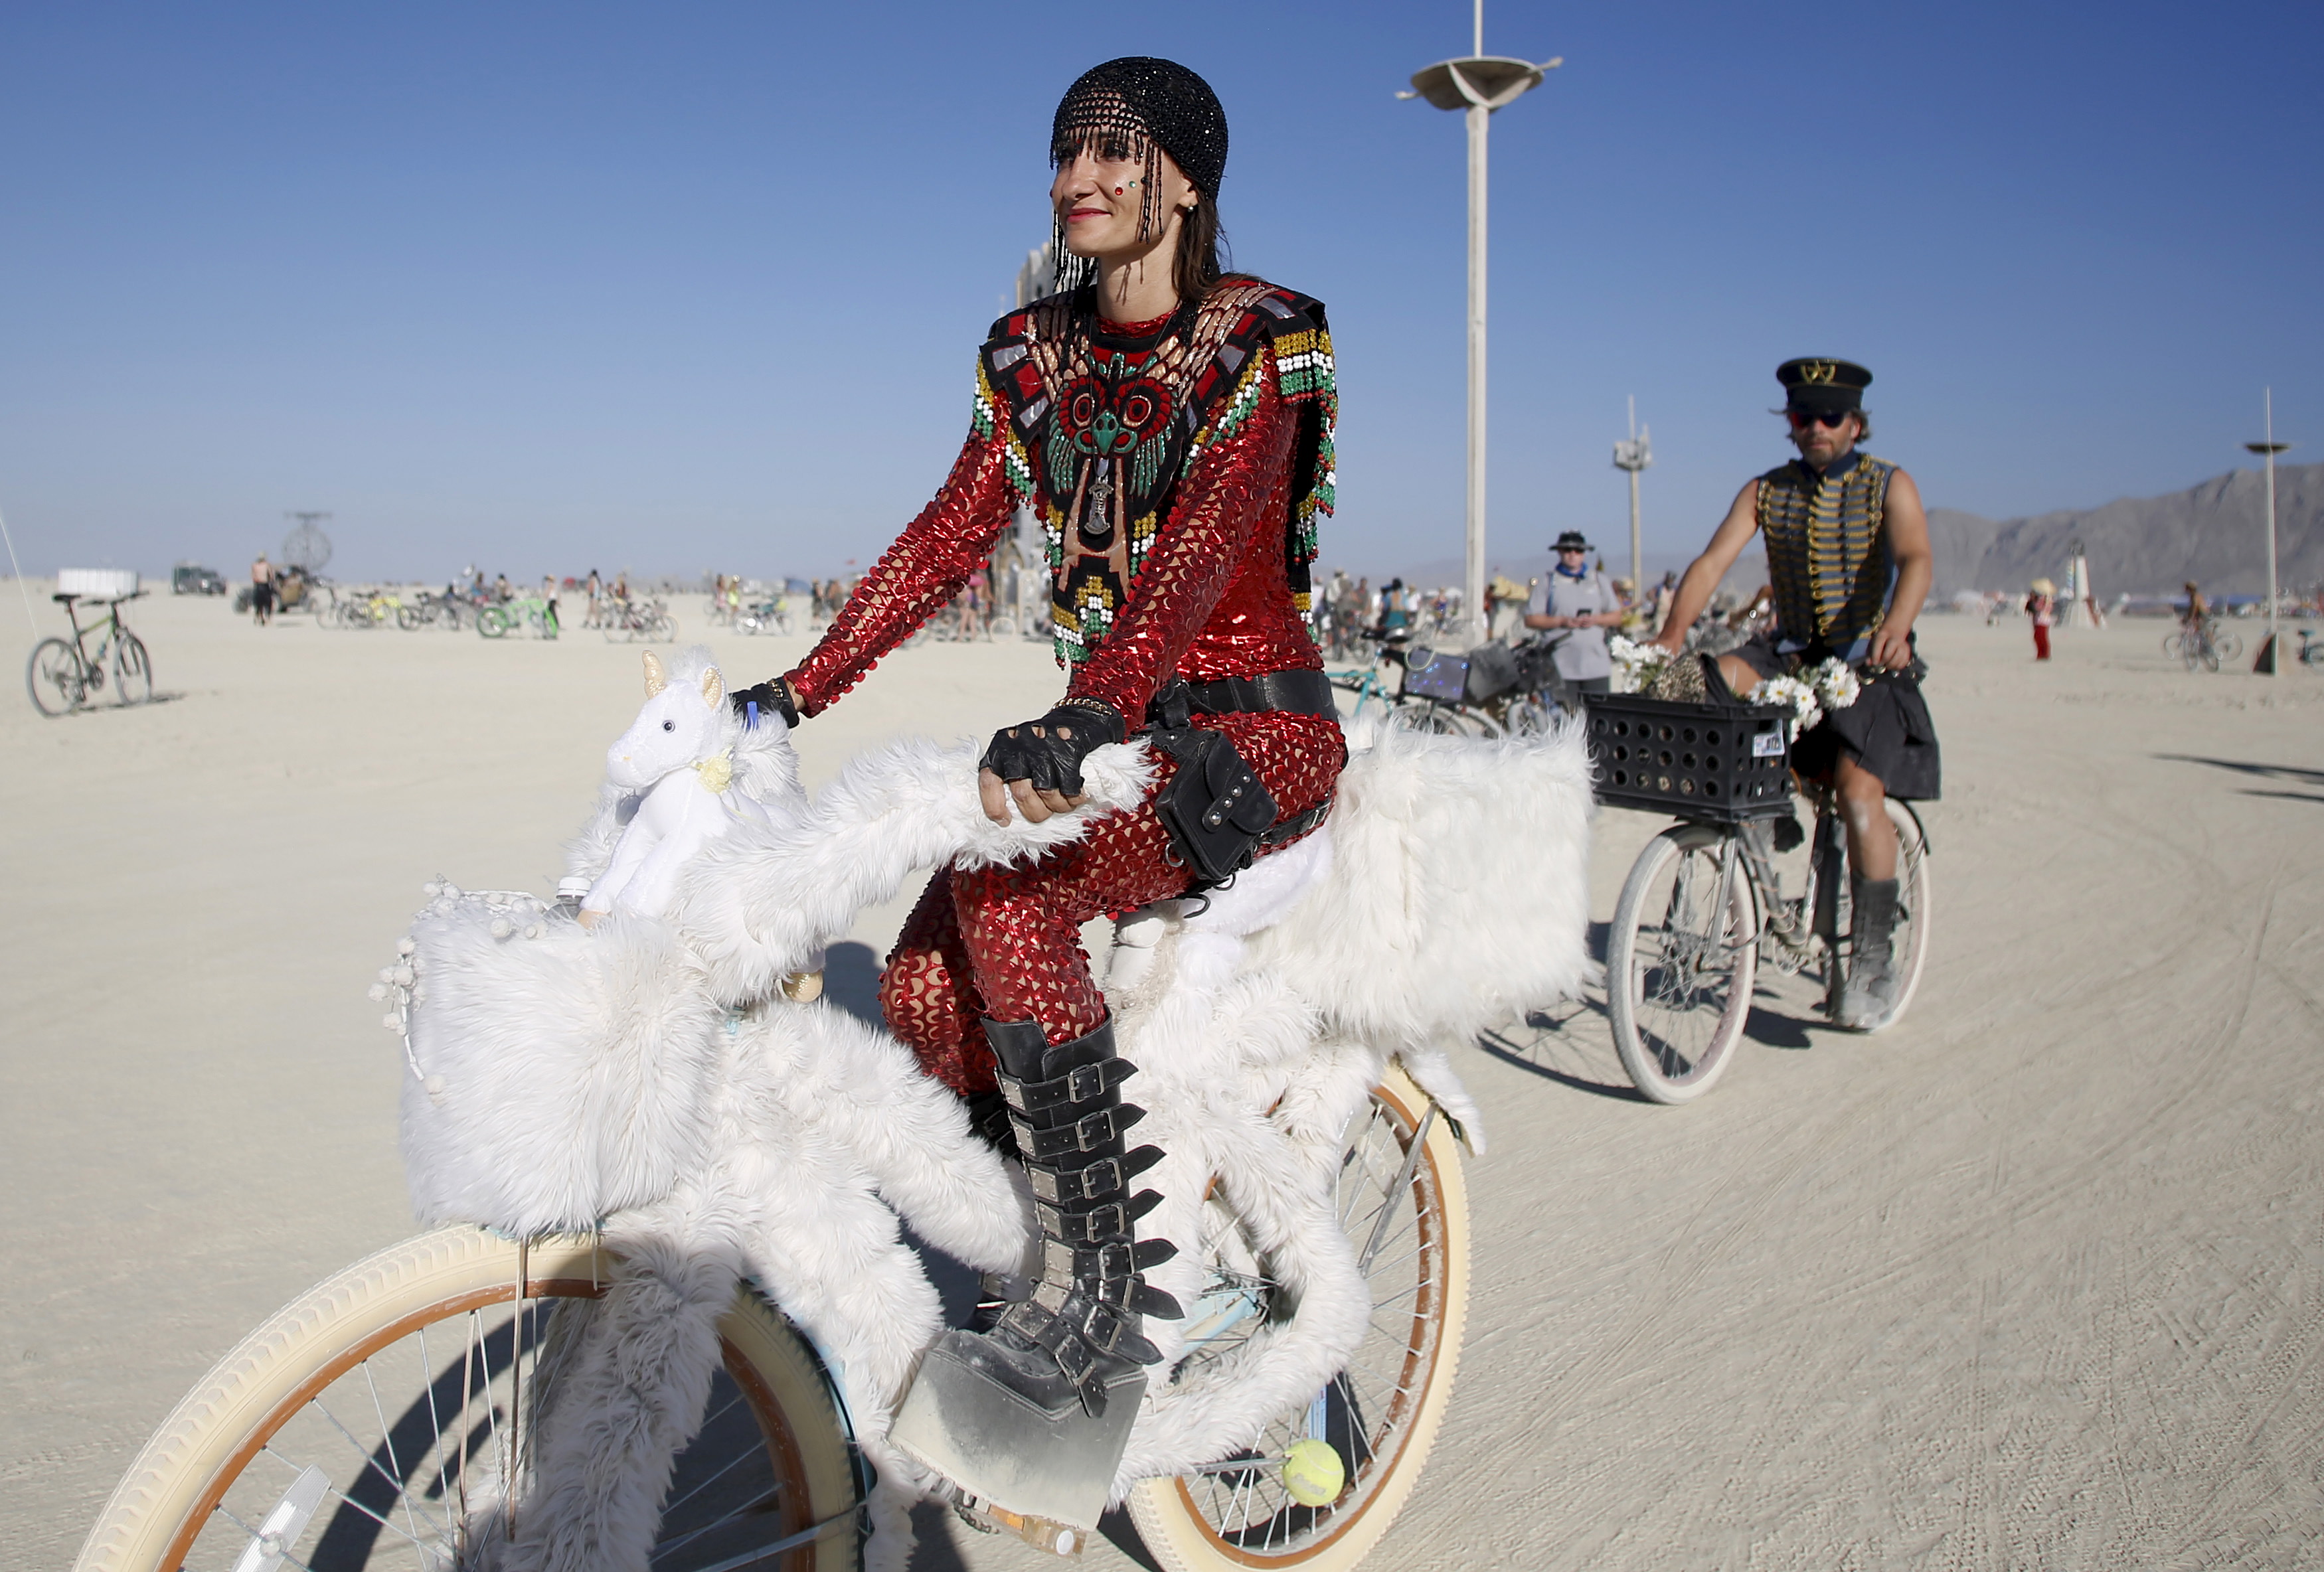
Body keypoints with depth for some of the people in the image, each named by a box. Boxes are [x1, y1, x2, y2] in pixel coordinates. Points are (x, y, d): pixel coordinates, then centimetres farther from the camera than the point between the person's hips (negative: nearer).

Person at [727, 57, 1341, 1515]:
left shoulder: (1258, 344, -10)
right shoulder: (1035, 356, 9)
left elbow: (1200, 548, -26)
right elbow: (950, 536, 3)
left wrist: (1081, 719, -43)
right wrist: (794, 693, -7)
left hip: (1255, 731, -6)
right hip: (1120, 725, 6)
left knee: (1006, 891, -31)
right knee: (924, 991, -12)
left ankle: (1107, 1291, -19)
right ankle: (1052, 1248, 9)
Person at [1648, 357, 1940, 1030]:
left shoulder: (1890, 486, -2)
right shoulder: (1765, 492, 6)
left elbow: (1916, 559, -20)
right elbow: (1712, 562, -7)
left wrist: (1896, 625, -41)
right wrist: (1672, 634, -25)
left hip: (1870, 665, -3)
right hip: (1791, 655, 3)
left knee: (1857, 791, -21)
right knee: (1717, 677, -30)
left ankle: (1874, 958, -10)